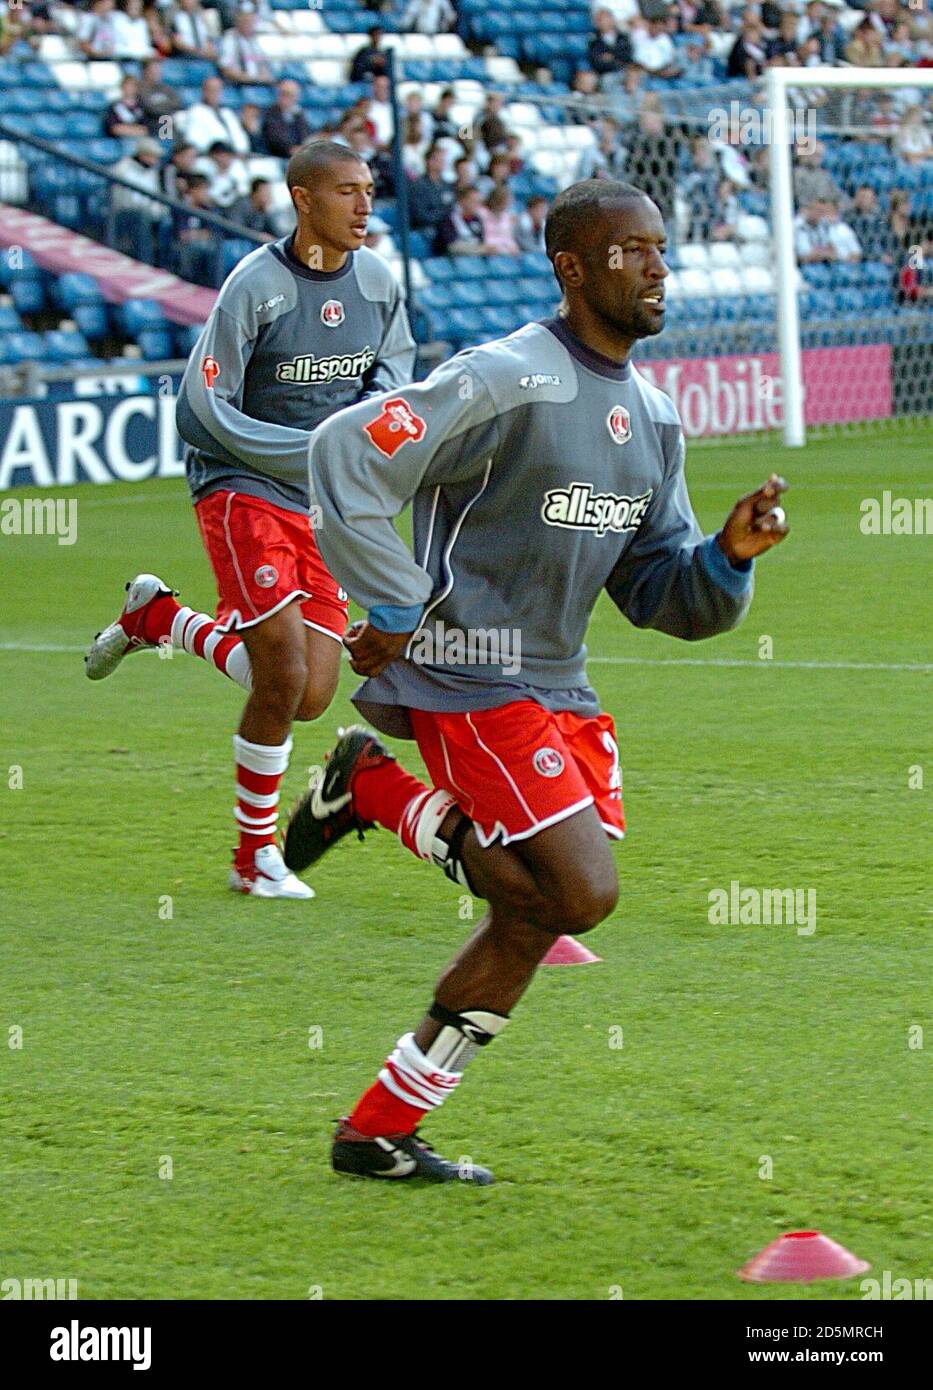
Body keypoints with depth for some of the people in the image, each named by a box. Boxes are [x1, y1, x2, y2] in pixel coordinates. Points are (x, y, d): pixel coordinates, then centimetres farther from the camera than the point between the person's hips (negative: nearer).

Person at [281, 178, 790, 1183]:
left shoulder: (653, 418, 11)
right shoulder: (508, 382, -15)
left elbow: (659, 595, 13)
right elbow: (346, 453, -21)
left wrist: (730, 555, -9)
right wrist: (394, 611, -19)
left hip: (559, 689, 9)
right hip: (471, 680, -9)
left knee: (532, 916, 5)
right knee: (581, 893, -16)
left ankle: (378, 1134, 15)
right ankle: (377, 793, 3)